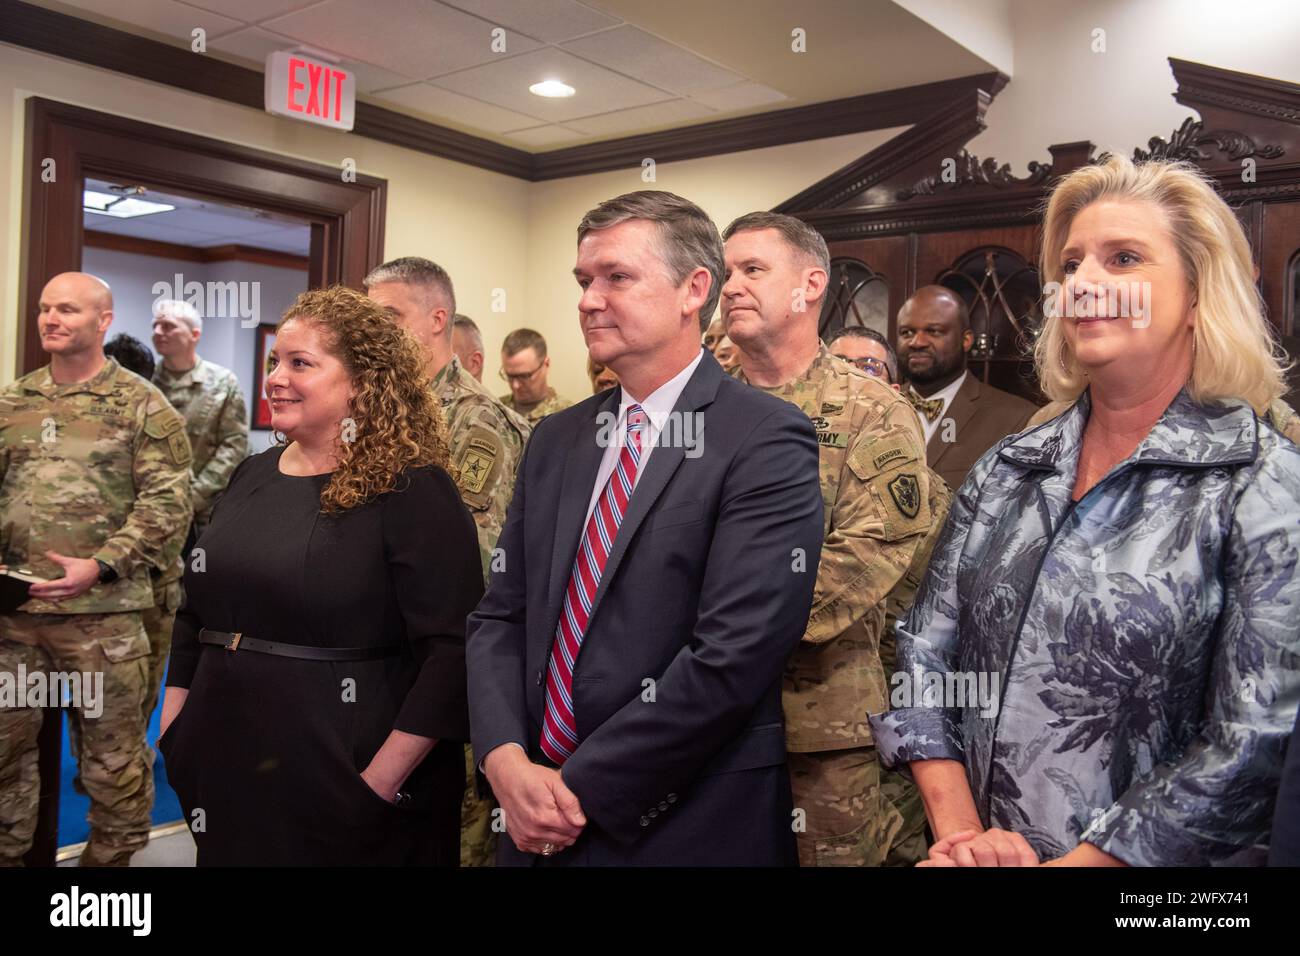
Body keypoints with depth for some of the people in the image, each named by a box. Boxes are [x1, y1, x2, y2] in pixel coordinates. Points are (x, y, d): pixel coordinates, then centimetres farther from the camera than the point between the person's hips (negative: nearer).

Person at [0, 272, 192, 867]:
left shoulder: (142, 405, -3)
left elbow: (167, 503, -9)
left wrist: (100, 566, -18)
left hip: (103, 610, -4)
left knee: (114, 751, 6)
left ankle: (110, 857, 25)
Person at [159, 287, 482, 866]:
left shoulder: (413, 492, -13)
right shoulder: (253, 476, 9)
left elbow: (453, 649, -19)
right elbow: (194, 614, 17)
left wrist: (383, 778, -20)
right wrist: (174, 726, 11)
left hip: (338, 779, -6)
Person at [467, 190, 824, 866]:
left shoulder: (768, 442, -13)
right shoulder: (555, 441, 7)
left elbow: (736, 653, -20)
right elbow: (500, 615, 7)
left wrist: (581, 788, -15)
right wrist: (505, 759, -9)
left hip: (687, 831, -5)